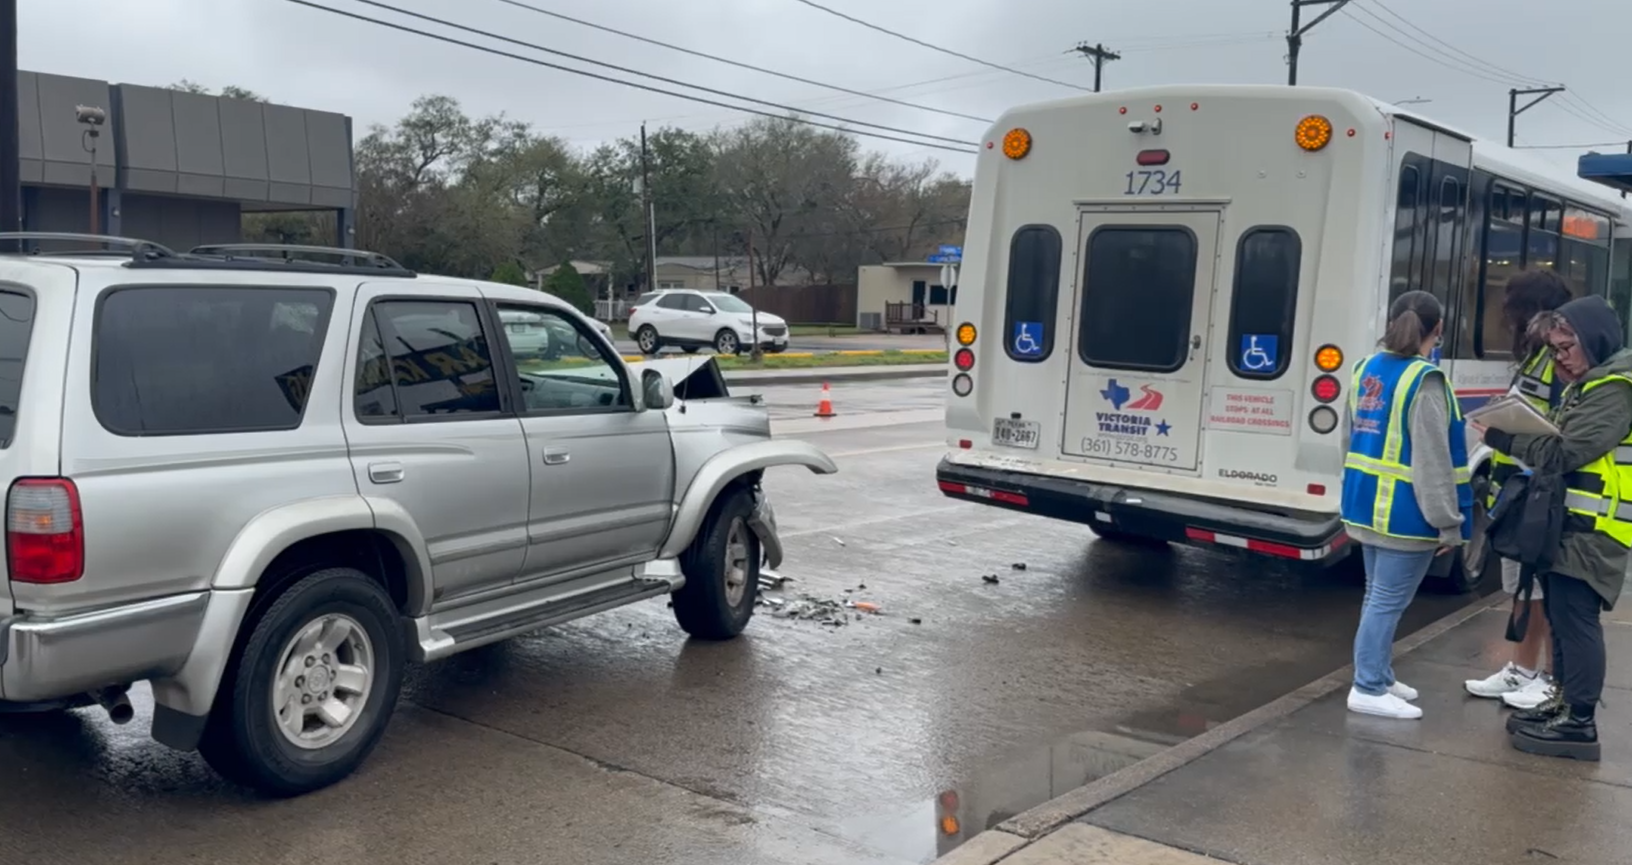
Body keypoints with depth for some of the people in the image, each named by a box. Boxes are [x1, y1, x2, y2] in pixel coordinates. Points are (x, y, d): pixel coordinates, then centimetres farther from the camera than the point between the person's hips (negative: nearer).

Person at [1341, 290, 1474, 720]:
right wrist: (1449, 521, -13)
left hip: (1366, 503, 9)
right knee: (1388, 600, 0)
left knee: (1379, 595, 19)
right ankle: (1368, 689, 6)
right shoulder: (1424, 381, -17)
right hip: (1404, 511, -9)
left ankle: (1380, 676, 30)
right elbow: (1432, 460, -18)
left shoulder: (1367, 369, 8)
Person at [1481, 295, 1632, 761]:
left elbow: (1566, 453, -20)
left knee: (1576, 620, -8)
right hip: (1568, 525, 10)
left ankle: (1580, 723, -3)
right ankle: (1563, 701, 26)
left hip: (1590, 530, -10)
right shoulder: (1586, 387, 19)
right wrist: (1516, 437, 3)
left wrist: (1505, 437, -11)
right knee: (1562, 617, 16)